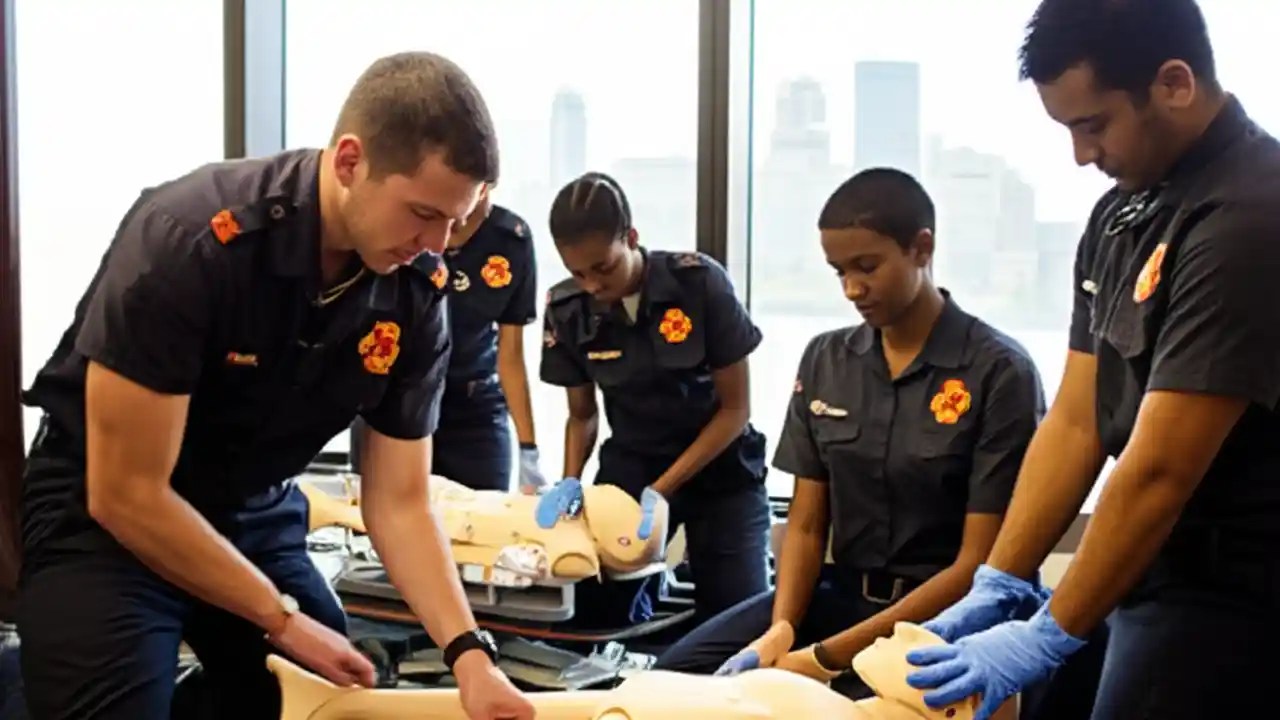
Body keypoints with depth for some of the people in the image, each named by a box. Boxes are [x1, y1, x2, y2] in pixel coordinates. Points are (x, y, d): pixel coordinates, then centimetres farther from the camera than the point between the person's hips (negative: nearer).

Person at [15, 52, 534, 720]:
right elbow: (126, 493, -25)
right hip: (102, 515, -5)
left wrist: (469, 652, -21)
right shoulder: (187, 240, -29)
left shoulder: (416, 294, -13)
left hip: (256, 513, 5)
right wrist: (281, 619, -18)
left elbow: (399, 502, -7)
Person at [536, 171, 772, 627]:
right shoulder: (566, 311, -10)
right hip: (631, 465, 2)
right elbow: (583, 414, 4)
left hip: (719, 468, -2)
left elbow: (735, 409, -14)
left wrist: (662, 489, -21)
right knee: (597, 617, -9)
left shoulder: (701, 283, -20)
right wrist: (571, 480, -16)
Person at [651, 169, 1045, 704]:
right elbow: (806, 524, 7)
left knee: (867, 700, -32)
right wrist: (781, 628, -14)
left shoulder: (1000, 372, -10)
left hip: (944, 616, -4)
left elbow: (977, 565, -13)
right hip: (840, 594, 5)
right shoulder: (825, 360, 7)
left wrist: (828, 657, -17)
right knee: (679, 671, -13)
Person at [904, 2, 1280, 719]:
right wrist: (996, 587, 1)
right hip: (1156, 578, 8)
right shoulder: (1122, 212, 6)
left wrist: (1050, 636, -17)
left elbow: (1160, 471, -23)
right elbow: (1075, 423, 5)